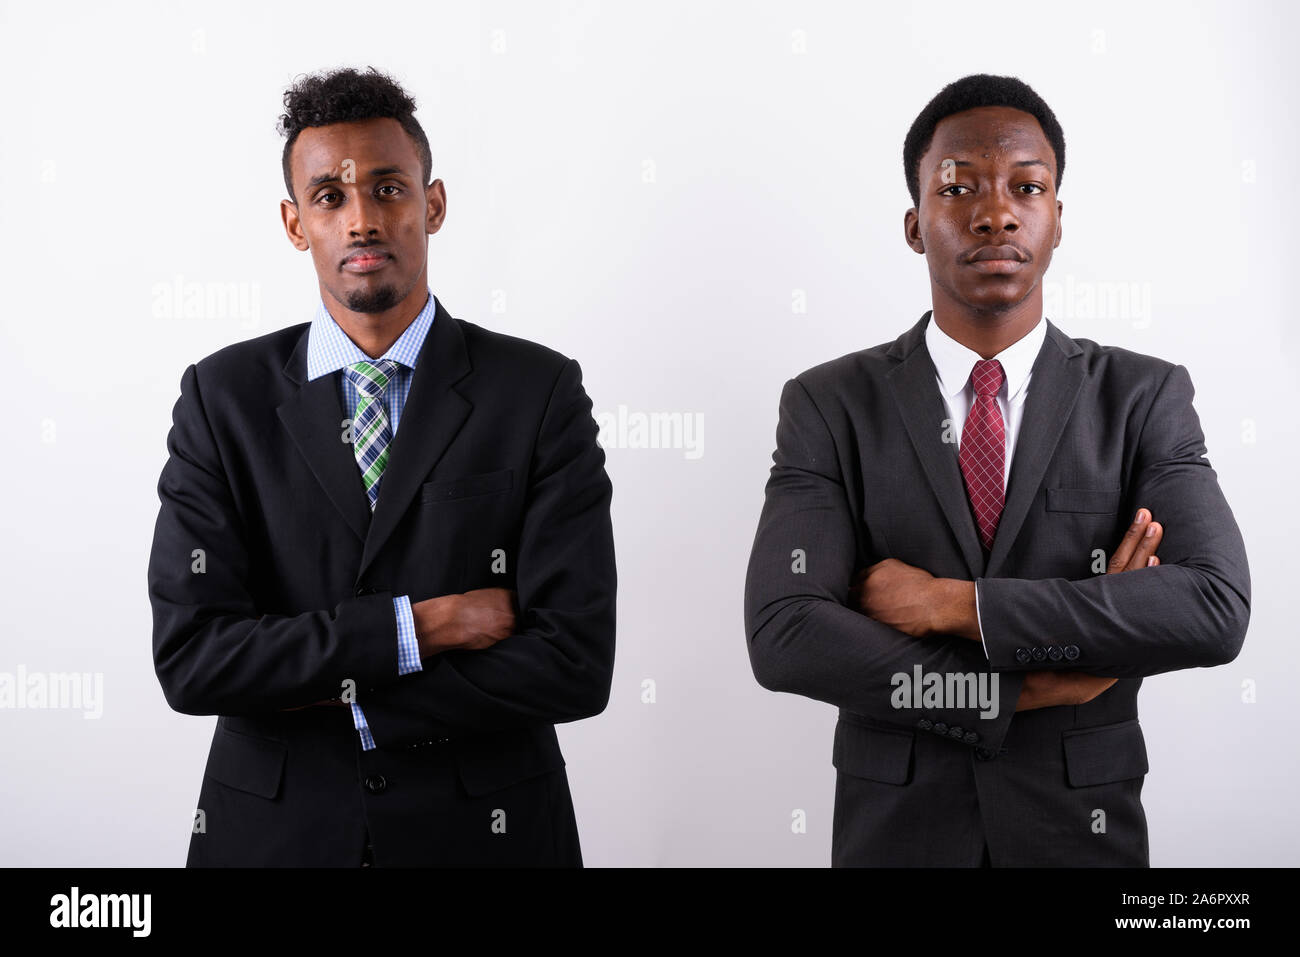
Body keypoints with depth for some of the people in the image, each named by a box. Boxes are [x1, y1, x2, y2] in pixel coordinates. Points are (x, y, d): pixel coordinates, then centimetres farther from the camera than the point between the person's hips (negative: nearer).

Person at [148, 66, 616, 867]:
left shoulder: (542, 392, -8)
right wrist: (415, 627, -19)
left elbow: (577, 665, -15)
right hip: (275, 831, 1)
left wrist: (331, 690, -13)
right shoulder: (223, 398, -4)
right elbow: (188, 657, -12)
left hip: (480, 829, 0)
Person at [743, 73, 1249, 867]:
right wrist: (1030, 688, -19)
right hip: (894, 828, 0)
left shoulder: (1145, 399, -5)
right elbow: (782, 637, -18)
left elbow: (1217, 609, -20)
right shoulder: (830, 406, -7)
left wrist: (951, 603, -22)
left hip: (1083, 828, 1)